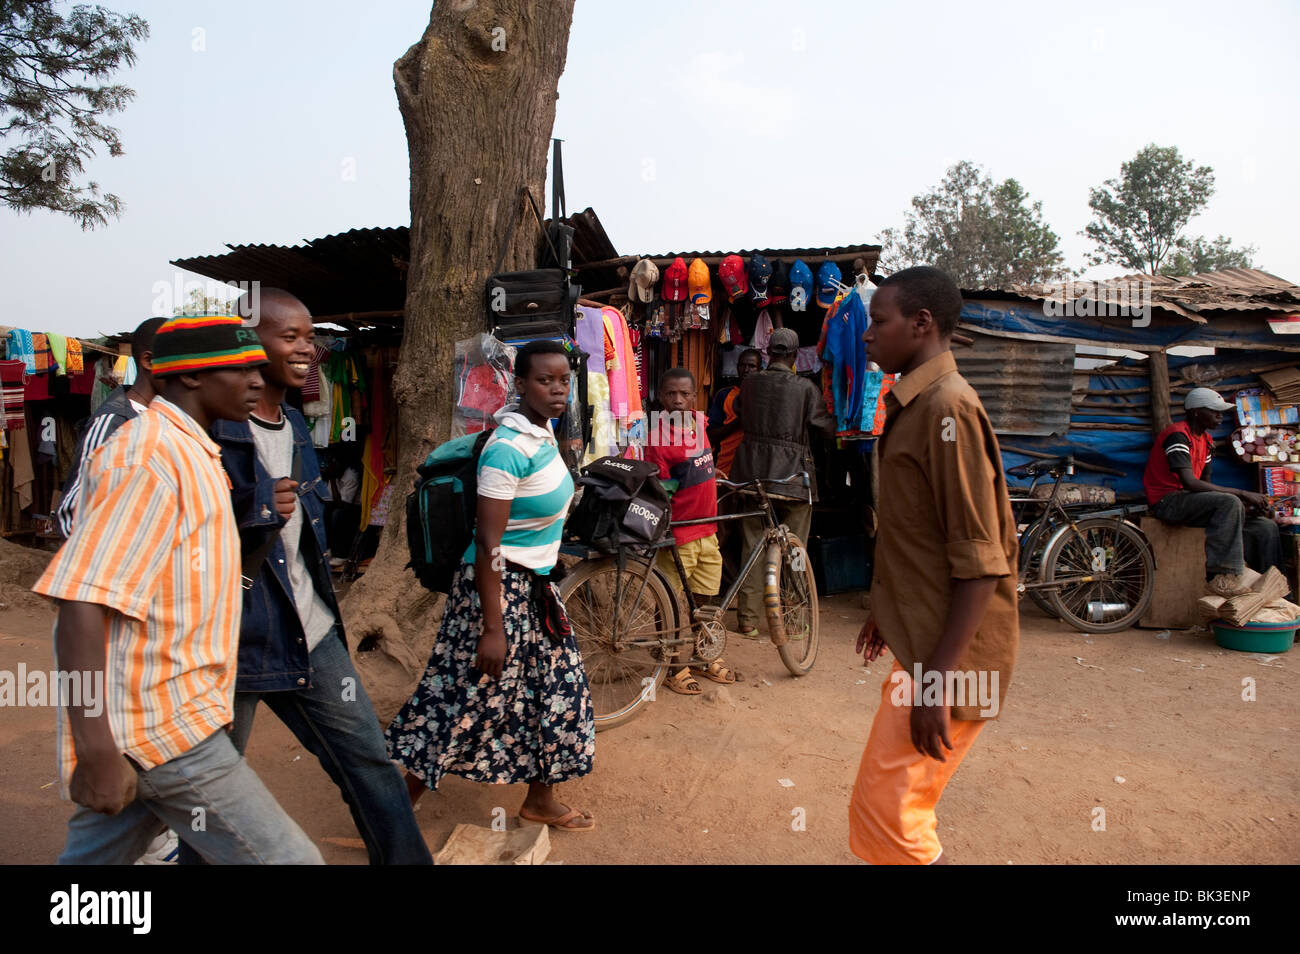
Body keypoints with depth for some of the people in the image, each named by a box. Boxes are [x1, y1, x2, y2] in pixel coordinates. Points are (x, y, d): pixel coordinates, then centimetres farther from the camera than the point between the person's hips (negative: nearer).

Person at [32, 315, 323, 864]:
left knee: (95, 857, 21)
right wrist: (96, 751, -25)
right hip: (163, 731, -10)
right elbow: (81, 603, -24)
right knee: (287, 858, -5)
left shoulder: (188, 452, 14)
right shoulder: (147, 456, -17)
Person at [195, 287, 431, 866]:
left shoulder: (295, 427, 13)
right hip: (229, 640, -7)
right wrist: (257, 514, -24)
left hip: (309, 633, 7)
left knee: (368, 759, 11)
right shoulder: (207, 428, -14)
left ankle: (407, 859, 25)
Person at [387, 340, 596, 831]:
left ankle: (541, 799, 35)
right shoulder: (508, 448, -23)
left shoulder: (541, 431, 4)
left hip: (533, 584, 9)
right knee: (468, 695, 2)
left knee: (557, 686, 16)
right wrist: (493, 628, -23)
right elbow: (488, 543, -24)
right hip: (499, 586, -9)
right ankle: (398, 805, 24)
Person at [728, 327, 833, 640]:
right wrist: (837, 418, 22)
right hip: (793, 474, -3)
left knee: (752, 546, 10)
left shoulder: (748, 383, 1)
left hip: (753, 471, 3)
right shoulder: (806, 388, -7)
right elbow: (827, 427, 1)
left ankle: (748, 620, 13)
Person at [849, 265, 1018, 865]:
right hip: (921, 638, 10)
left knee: (882, 815, -6)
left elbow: (981, 562, -23)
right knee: (906, 807, 19)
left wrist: (937, 676, -24)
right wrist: (888, 611, 25)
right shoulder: (915, 404, 12)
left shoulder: (948, 406, -19)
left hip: (949, 653, -10)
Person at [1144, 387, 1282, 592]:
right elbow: (1190, 483, -24)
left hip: (1193, 501, 9)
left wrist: (1242, 500, -2)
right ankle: (1221, 577, -34)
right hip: (1167, 501, -9)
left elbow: (1205, 484, 16)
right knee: (1230, 502, -33)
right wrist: (1241, 494, -21)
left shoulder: (1206, 439, 16)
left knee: (1266, 527, -1)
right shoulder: (1177, 435, -14)